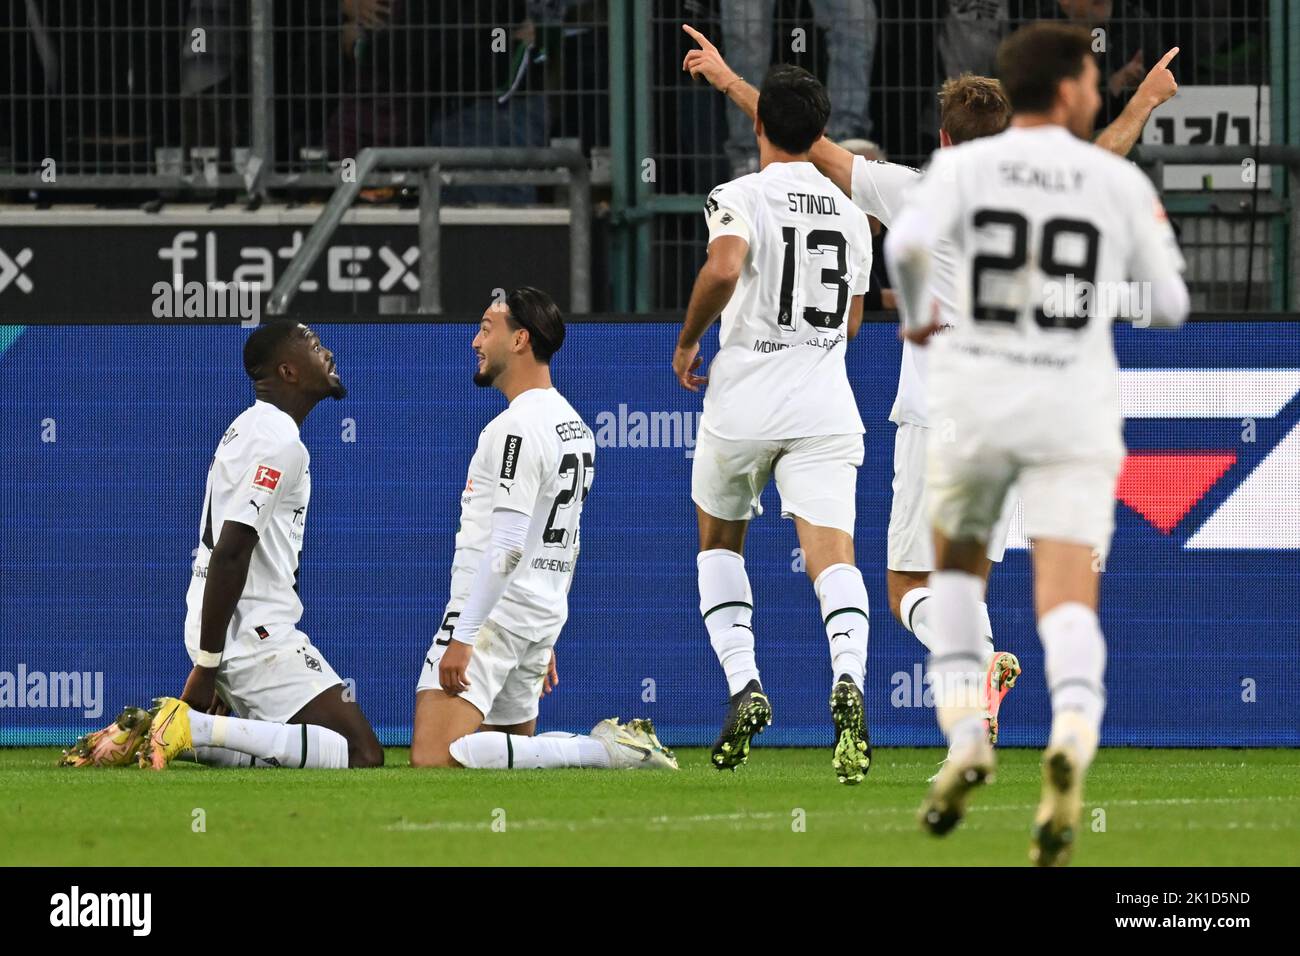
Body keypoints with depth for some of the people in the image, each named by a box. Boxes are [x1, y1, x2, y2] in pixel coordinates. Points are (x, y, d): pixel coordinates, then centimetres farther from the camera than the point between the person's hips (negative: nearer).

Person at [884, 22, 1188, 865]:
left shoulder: (966, 165, 1)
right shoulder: (1122, 184, 3)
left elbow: (907, 243, -17)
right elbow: (1168, 306, 8)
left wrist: (918, 315, 3)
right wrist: (1151, 244, 28)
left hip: (976, 392, 1)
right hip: (1076, 406, -1)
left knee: (958, 565, 24)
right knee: (1069, 599, -8)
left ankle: (965, 736, 8)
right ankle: (1073, 734, -36)